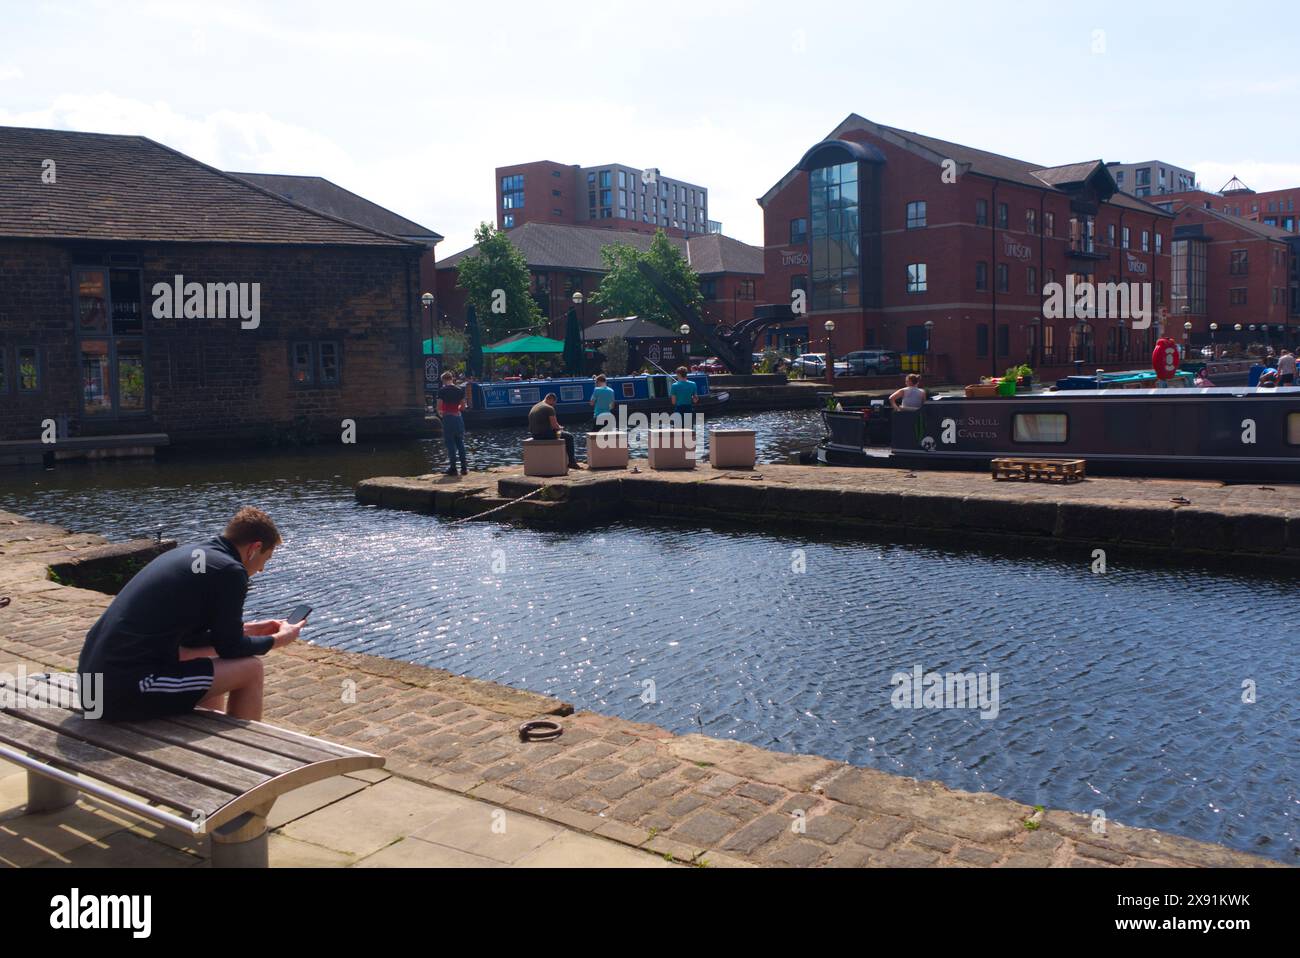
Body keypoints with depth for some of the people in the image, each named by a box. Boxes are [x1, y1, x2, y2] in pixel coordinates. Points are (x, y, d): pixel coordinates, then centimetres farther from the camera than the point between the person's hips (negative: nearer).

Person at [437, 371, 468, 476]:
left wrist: (440, 412, 10)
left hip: (448, 418, -4)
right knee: (460, 442, 10)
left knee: (450, 443, 1)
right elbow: (463, 407, 8)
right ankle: (464, 467, 10)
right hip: (458, 417, 4)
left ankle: (453, 468, 1)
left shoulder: (442, 391, -9)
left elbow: (439, 407, -11)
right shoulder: (460, 390, 4)